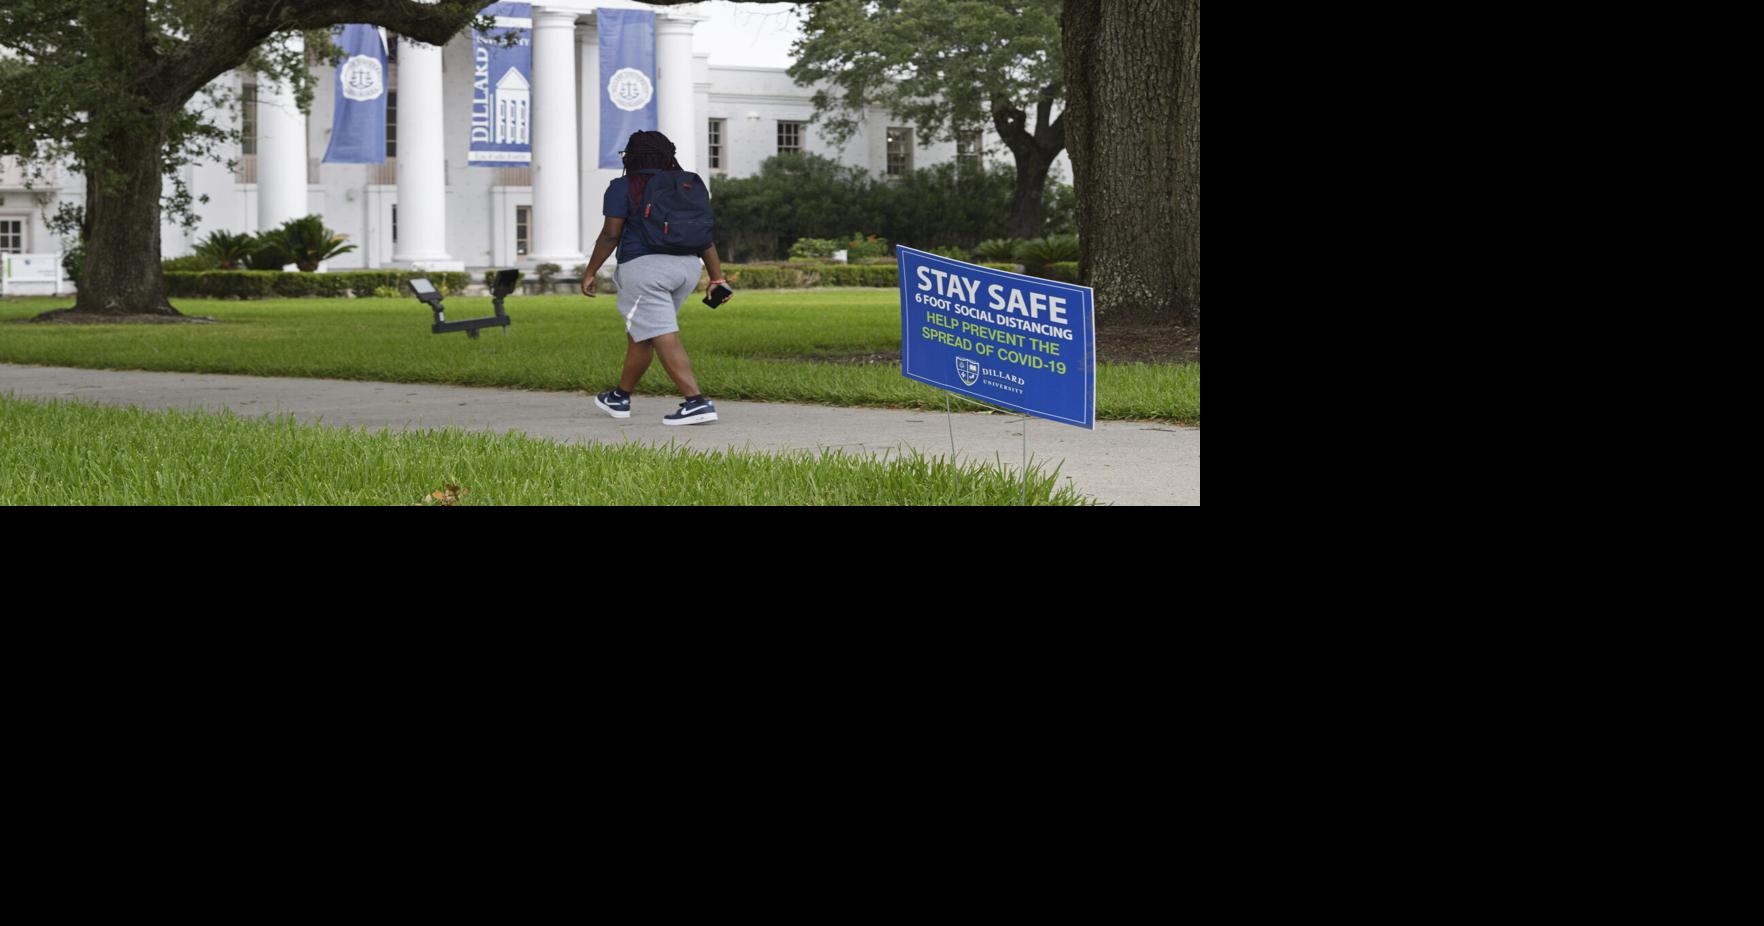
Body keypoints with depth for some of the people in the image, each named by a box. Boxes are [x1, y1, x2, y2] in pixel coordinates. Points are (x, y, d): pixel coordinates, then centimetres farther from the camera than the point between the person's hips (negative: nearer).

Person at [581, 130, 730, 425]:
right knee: (641, 333, 20)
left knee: (666, 341, -9)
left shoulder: (623, 188, -3)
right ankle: (620, 397, 31)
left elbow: (610, 234, -10)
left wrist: (590, 272, -2)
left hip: (645, 268, -7)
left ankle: (697, 403, -21)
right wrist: (717, 278, 6)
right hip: (685, 267, 7)